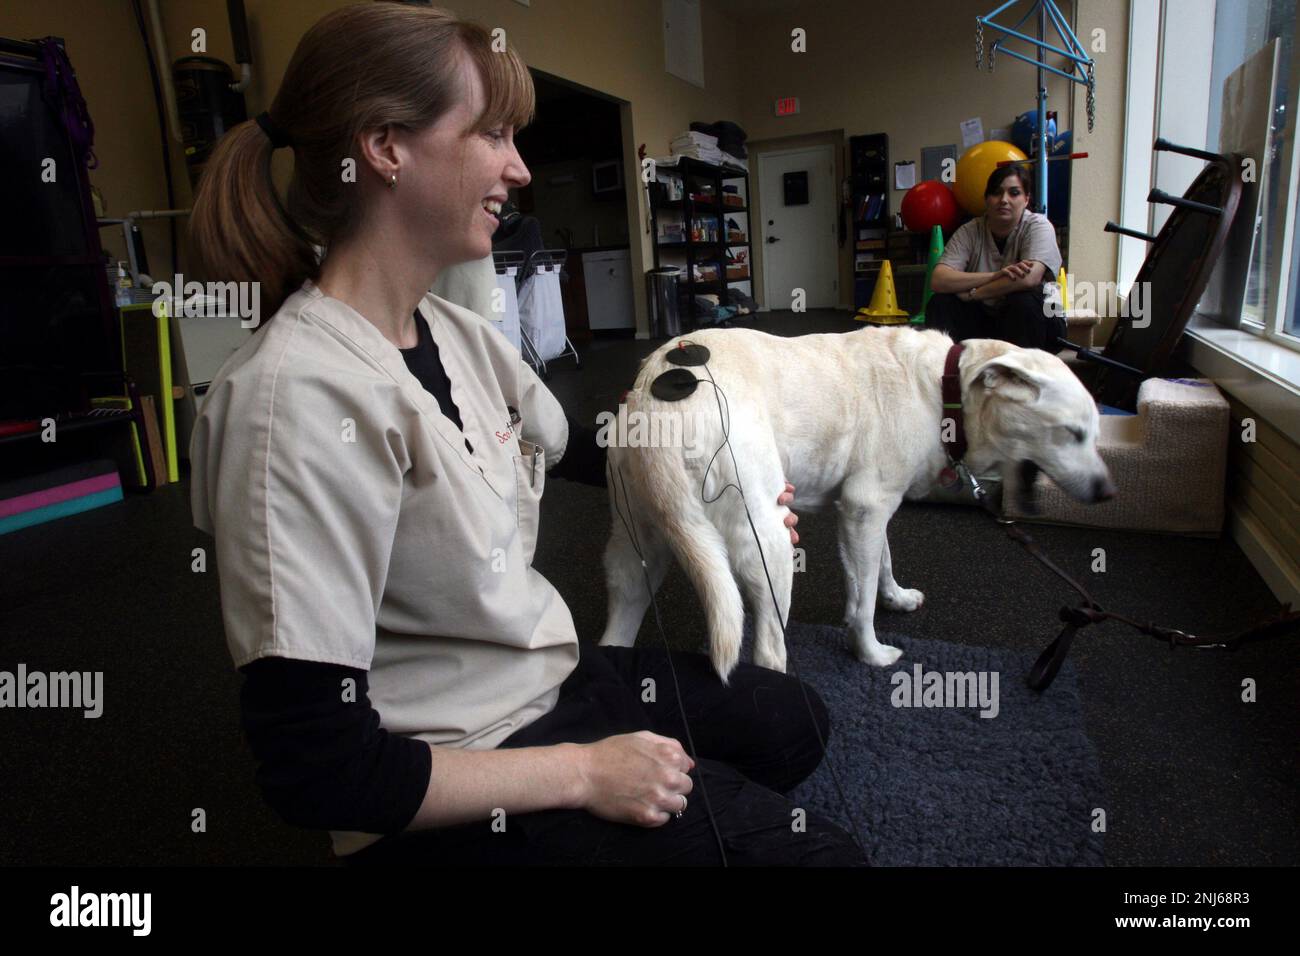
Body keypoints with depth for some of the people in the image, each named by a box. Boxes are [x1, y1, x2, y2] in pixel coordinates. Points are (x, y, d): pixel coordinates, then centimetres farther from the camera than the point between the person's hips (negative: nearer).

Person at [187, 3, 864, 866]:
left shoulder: (459, 334, -3)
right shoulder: (298, 396, -28)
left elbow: (583, 450, 15)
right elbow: (313, 768, -27)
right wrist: (583, 773, -20)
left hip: (554, 675, 8)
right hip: (455, 798, -8)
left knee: (795, 721, 22)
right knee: (814, 849, 0)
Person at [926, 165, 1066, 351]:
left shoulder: (1038, 226, -11)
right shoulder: (969, 231, -5)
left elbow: (1029, 279, -30)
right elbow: (938, 281, -21)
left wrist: (971, 294, -22)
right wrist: (995, 276, -31)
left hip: (1036, 322, -2)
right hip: (985, 321, 2)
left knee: (1022, 302, -33)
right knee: (940, 304, -20)